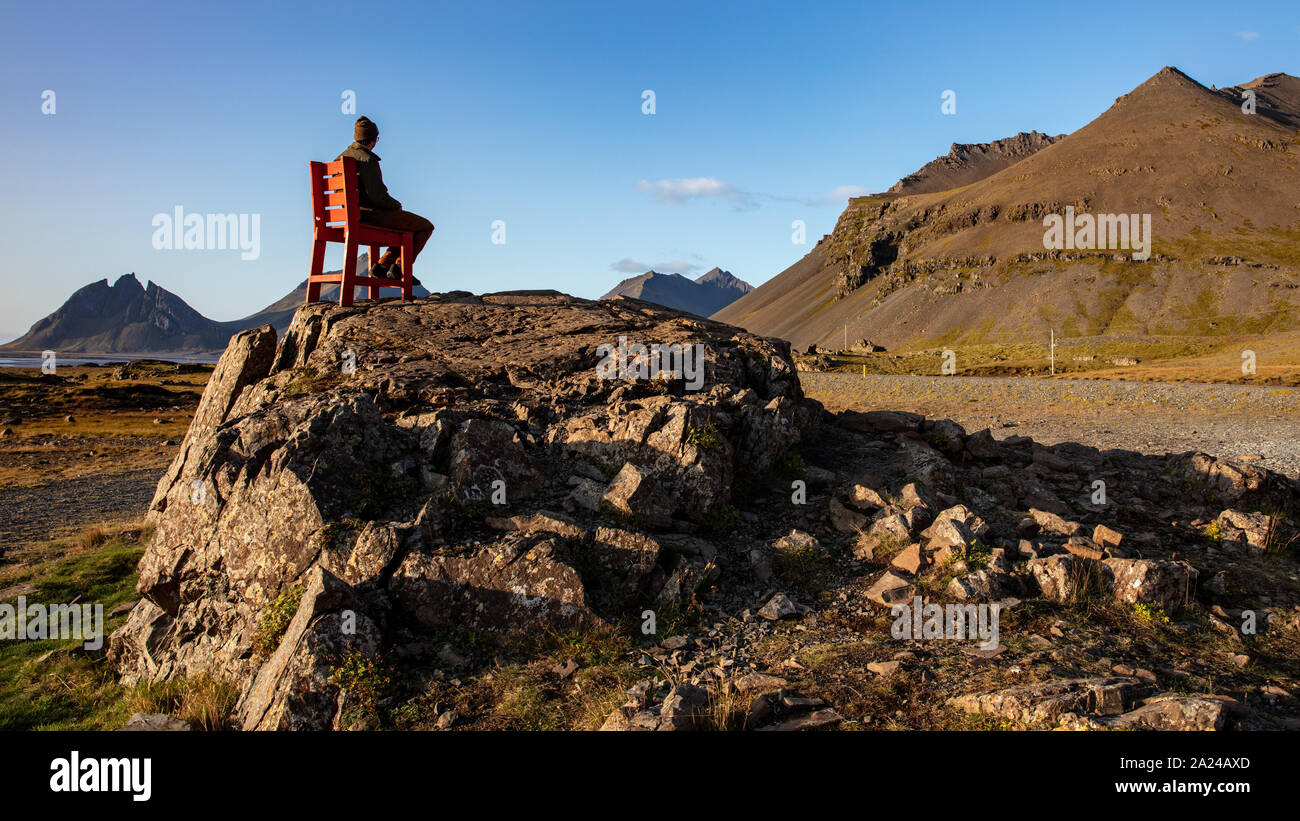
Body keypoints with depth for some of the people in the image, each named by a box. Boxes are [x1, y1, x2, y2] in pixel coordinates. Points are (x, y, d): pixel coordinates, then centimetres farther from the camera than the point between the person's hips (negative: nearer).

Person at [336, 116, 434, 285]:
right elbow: (377, 196, -24)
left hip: (355, 215, 10)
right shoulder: (368, 160, -17)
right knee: (426, 227, 3)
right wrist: (397, 206, -3)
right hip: (374, 214, -9)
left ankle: (381, 265, 18)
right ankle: (399, 267, 1)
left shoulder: (340, 158, 11)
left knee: (408, 223, 29)